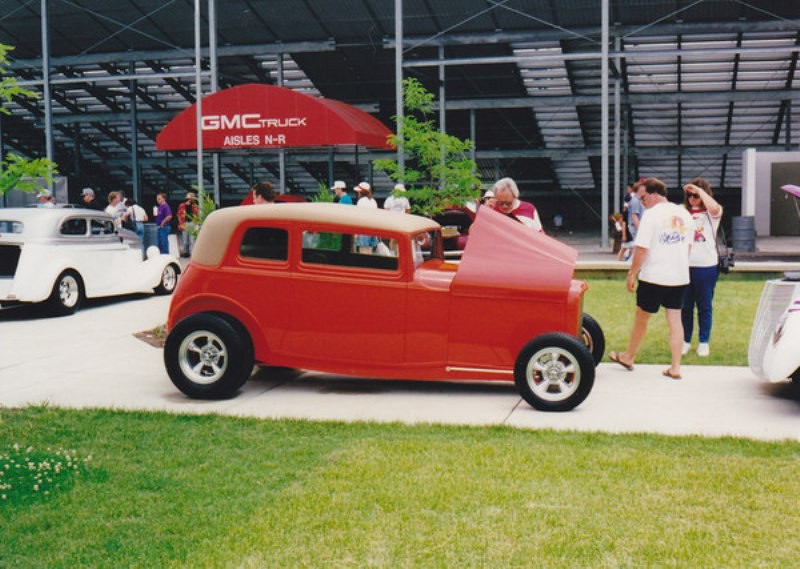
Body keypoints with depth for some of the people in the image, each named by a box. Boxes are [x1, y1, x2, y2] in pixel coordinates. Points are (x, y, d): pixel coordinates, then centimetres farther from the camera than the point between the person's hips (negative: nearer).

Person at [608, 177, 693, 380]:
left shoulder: (651, 215, -13)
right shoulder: (684, 214, 8)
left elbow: (641, 249, -16)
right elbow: (687, 247, 17)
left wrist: (632, 273, -6)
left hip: (654, 277, -6)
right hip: (680, 276, 6)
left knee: (641, 317, 11)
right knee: (675, 320, 7)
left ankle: (628, 357, 27)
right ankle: (675, 367, 6)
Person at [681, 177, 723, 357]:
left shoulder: (712, 212, 0)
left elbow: (714, 207, -26)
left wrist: (699, 190, -21)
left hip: (706, 266, -3)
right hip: (684, 266, 3)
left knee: (704, 306, 6)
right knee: (685, 305, 8)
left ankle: (704, 342, 15)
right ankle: (685, 340, 18)